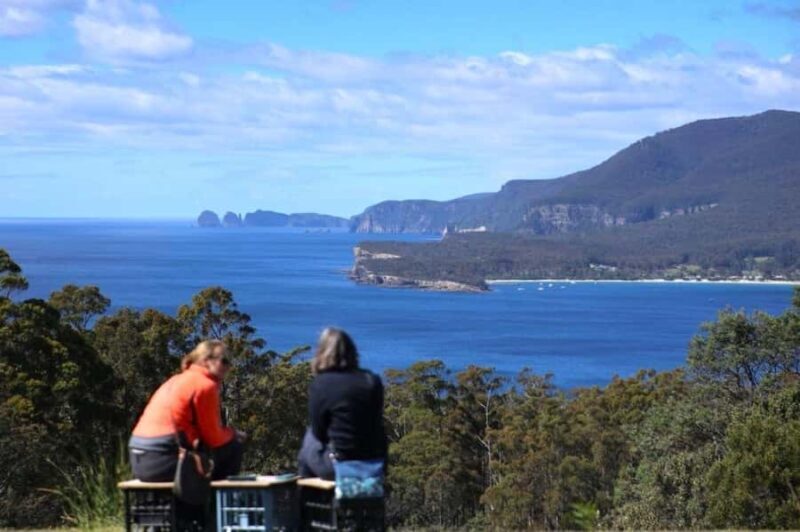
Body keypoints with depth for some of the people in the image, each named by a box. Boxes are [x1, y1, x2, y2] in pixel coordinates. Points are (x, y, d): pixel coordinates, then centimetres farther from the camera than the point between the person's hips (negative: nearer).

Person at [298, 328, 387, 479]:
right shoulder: (373, 381, 2)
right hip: (374, 466, 4)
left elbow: (319, 432, -1)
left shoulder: (320, 384, -10)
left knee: (311, 438, 26)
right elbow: (376, 425, 11)